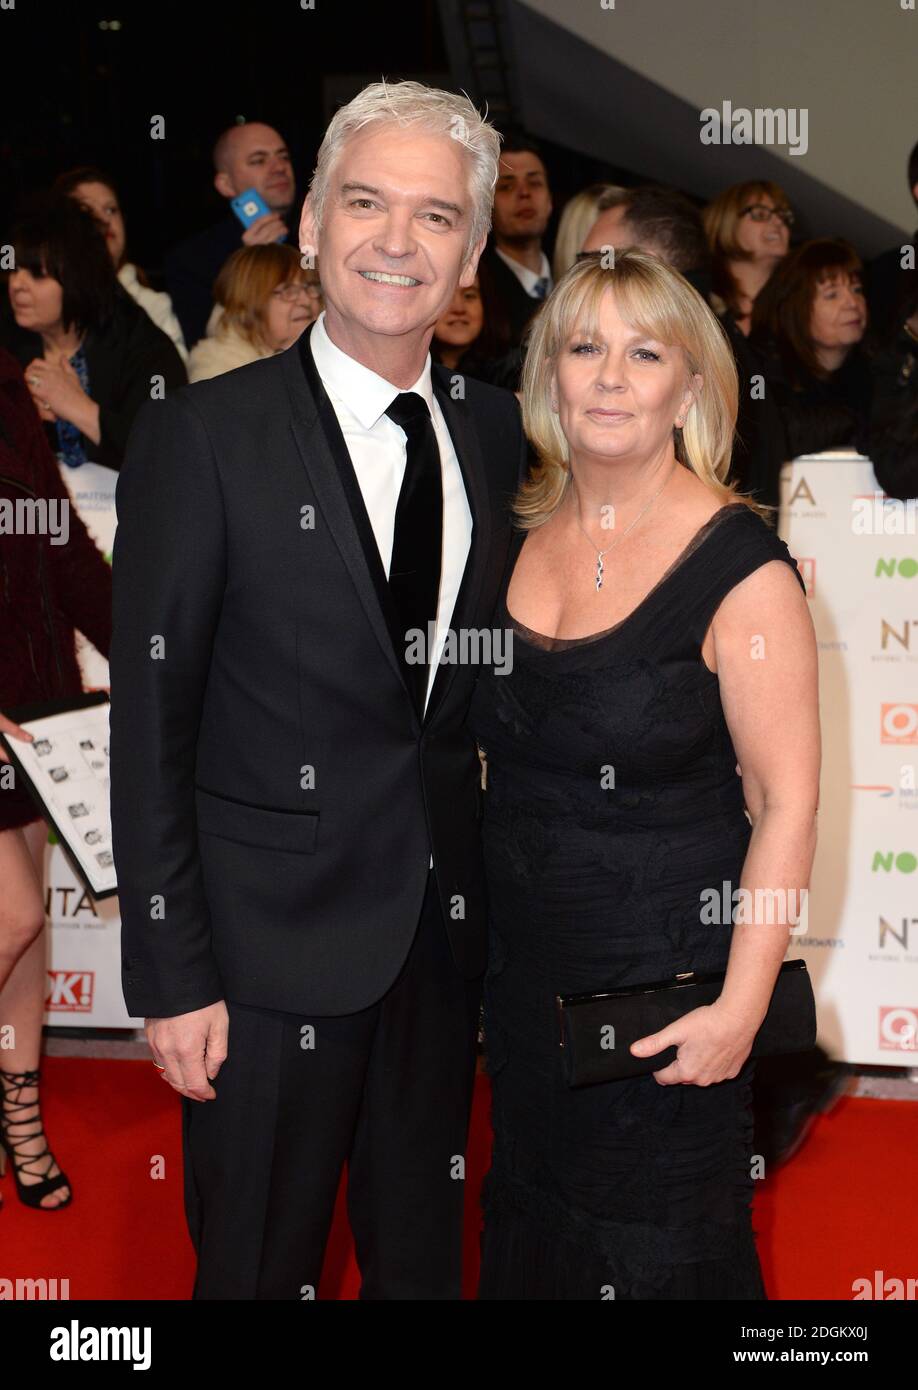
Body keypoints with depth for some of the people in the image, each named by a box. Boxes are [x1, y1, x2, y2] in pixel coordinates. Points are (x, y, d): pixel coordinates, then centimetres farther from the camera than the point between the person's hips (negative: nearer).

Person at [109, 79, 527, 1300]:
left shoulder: (496, 433, 5)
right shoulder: (201, 437, -10)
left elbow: (491, 677, 10)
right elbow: (151, 723, -10)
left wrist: (490, 898, 3)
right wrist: (173, 975, -12)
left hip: (447, 929, 5)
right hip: (274, 938, -4)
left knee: (423, 1253, 21)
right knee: (257, 1264, 11)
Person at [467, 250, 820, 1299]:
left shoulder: (740, 566, -17)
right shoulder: (519, 535, 1)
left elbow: (785, 803, -16)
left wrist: (739, 1007, -20)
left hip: (667, 982, -5)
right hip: (523, 963, 6)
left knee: (653, 1254, 12)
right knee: (529, 1231, 22)